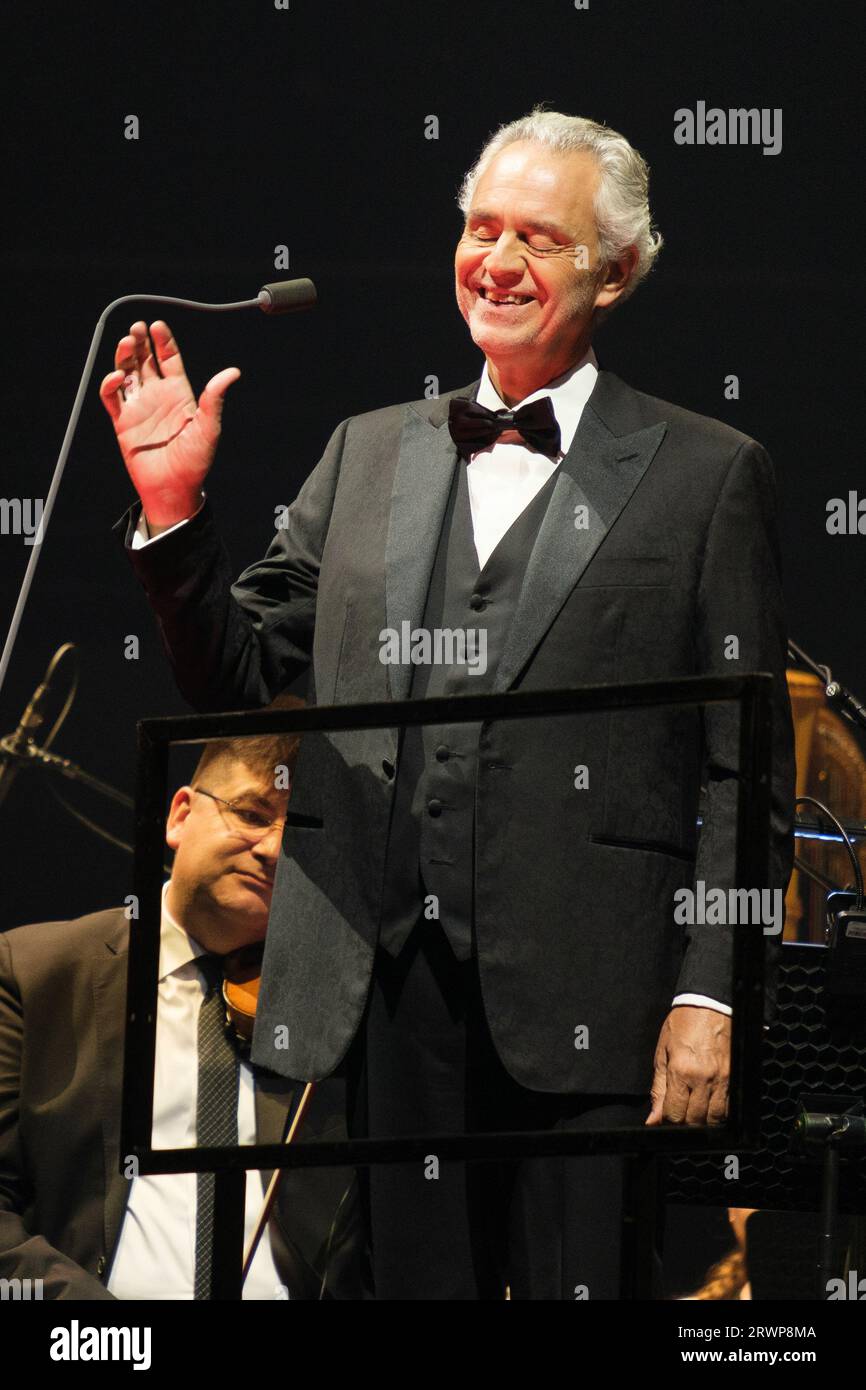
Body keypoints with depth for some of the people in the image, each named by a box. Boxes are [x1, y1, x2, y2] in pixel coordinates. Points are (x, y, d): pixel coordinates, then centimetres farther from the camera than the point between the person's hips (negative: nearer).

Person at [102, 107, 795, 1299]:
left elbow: (746, 776, 1)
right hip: (387, 981, 4)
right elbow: (240, 678, 16)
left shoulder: (706, 475, 5)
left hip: (577, 1005, -4)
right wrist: (173, 505, 1)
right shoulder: (368, 453, 17)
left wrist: (708, 997, -8)